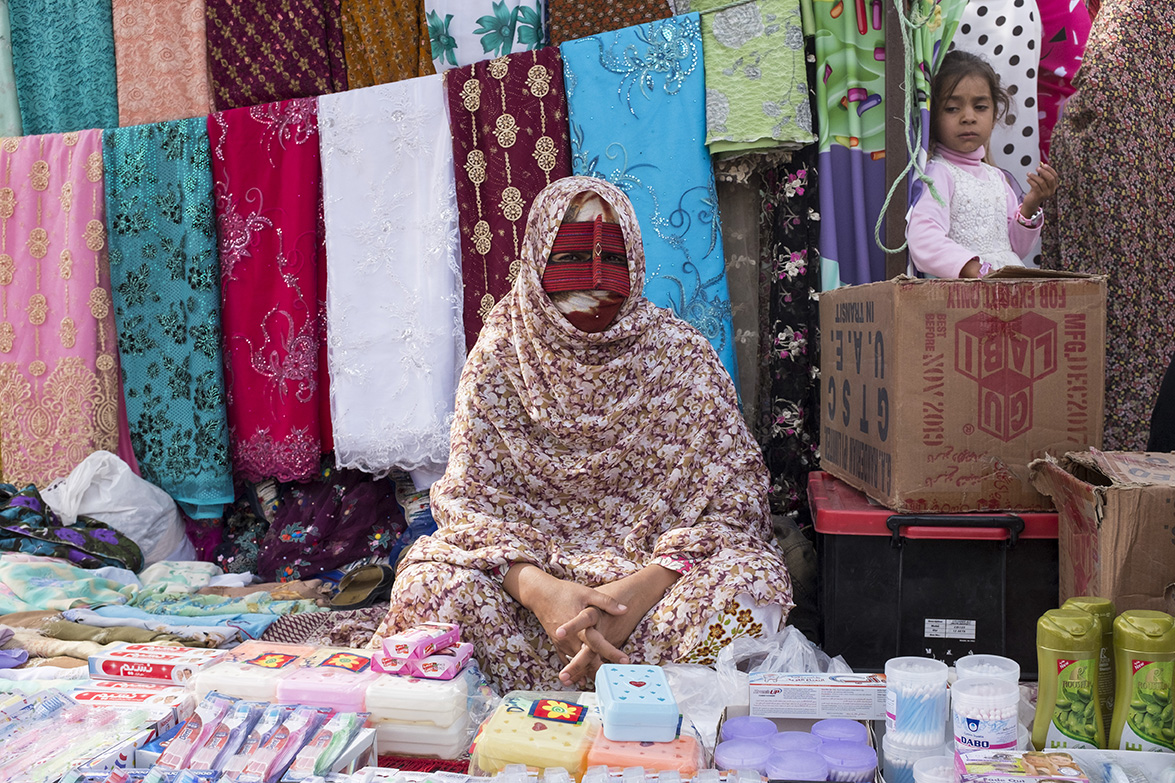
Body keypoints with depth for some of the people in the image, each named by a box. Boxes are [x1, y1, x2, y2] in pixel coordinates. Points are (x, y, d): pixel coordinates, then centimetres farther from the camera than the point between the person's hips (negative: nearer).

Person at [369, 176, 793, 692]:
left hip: (655, 561, 0)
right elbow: (469, 493, -6)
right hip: (532, 561, 1)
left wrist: (642, 588, -25)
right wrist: (537, 590, -27)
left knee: (754, 585, -30)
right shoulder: (500, 355, -3)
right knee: (429, 582, -27)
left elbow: (731, 499, -9)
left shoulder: (681, 354, -6)